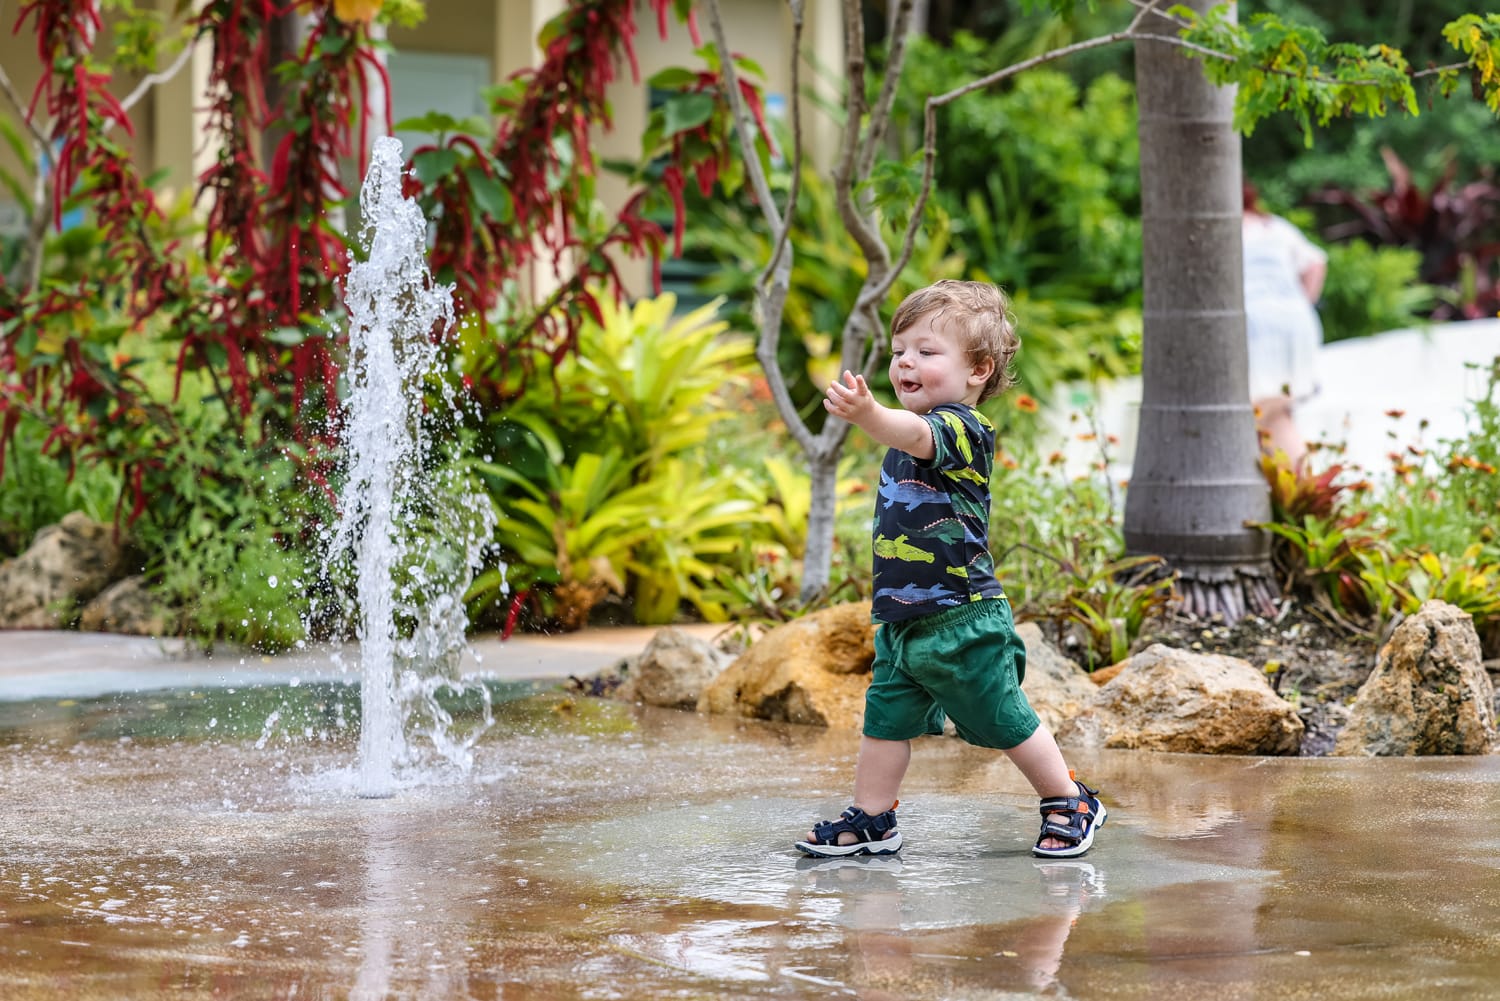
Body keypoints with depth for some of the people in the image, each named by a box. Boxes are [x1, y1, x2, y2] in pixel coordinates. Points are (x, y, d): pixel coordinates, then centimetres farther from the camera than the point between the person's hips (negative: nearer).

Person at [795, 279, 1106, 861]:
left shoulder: (961, 427, -19)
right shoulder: (915, 431, 10)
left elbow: (916, 436, -43)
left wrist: (869, 415, -60)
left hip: (962, 621, -8)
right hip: (902, 619, 8)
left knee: (1003, 721, 4)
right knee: (885, 720, 8)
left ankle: (1070, 803, 21)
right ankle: (870, 820, 20)